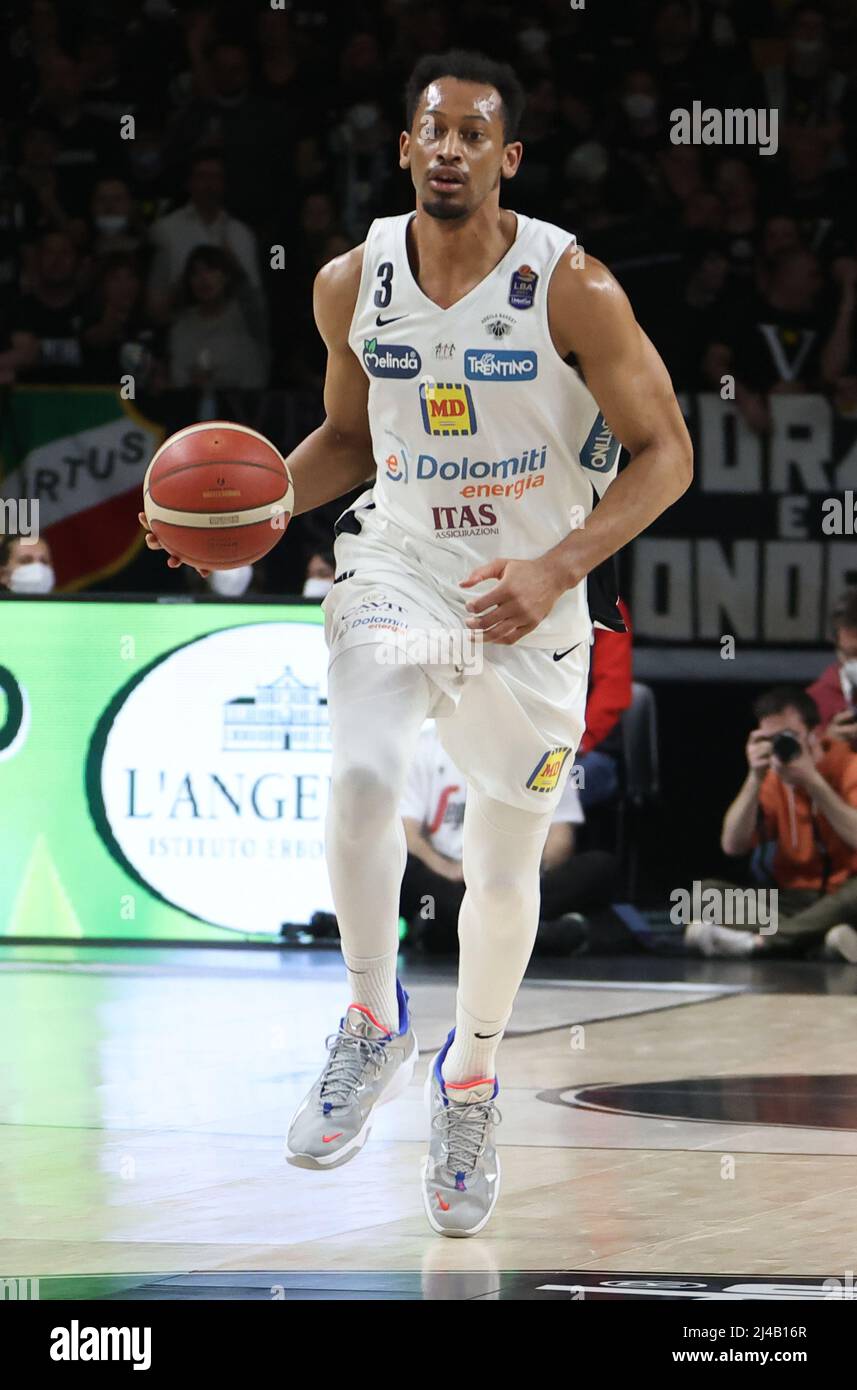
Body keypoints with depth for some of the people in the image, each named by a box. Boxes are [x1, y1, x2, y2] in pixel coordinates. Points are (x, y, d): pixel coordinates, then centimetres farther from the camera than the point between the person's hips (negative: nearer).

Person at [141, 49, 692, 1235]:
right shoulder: (354, 284, -5)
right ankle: (373, 1026, -6)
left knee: (504, 869, 9)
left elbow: (666, 454, -12)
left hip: (534, 601, -1)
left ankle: (471, 1082, 34)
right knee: (361, 778, -27)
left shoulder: (571, 288, -17)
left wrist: (557, 569, -25)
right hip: (400, 569, 1)